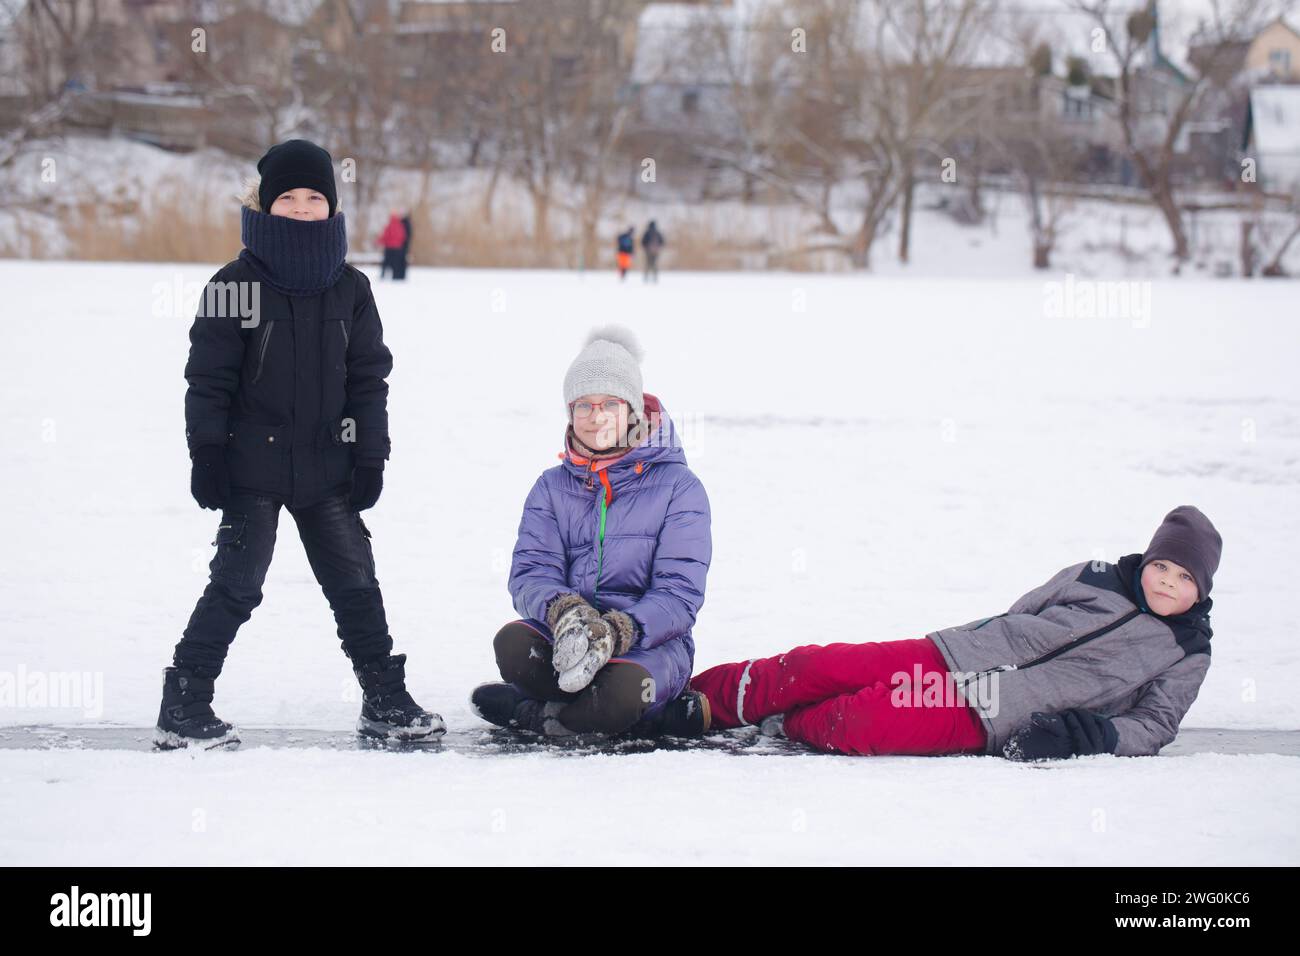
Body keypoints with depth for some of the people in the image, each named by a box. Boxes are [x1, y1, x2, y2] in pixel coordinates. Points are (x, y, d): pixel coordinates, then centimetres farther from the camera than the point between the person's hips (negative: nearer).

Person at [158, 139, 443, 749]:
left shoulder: (350, 289, 6)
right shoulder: (236, 285, -6)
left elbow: (370, 377, 10)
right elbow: (208, 377, -5)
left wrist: (370, 455, 5)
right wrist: (206, 455, -10)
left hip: (327, 468, 4)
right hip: (253, 466, -4)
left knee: (355, 582, 10)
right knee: (236, 585, -7)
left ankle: (385, 699, 22)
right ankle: (183, 709, -2)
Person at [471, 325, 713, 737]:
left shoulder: (679, 487, 2)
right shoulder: (552, 487, 15)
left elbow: (680, 594, -7)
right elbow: (530, 573, 1)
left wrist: (619, 631, -27)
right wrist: (563, 611, -25)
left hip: (650, 640, -3)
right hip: (563, 637, 3)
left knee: (622, 691, -38)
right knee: (512, 644, -32)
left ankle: (535, 713, -8)